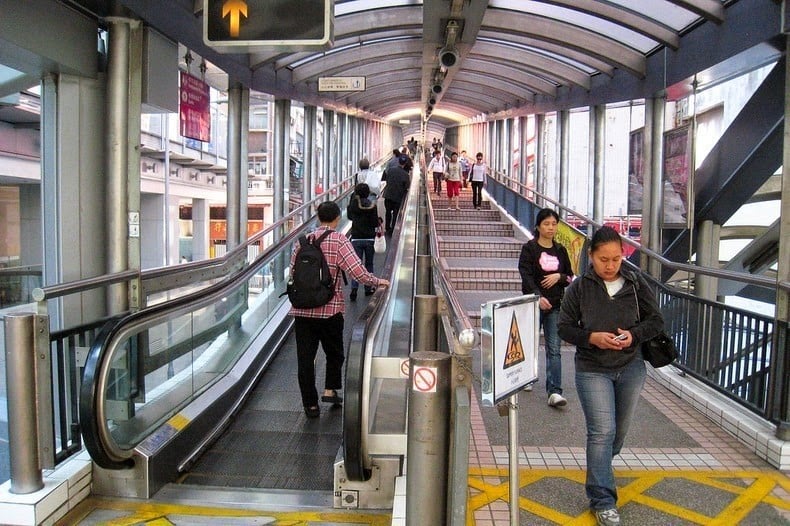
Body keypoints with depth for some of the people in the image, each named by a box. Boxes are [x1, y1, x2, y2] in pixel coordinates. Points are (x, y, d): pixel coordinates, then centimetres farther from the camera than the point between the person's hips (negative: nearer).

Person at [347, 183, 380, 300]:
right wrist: (379, 220, 10)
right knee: (368, 264, 14)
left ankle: (354, 288, -15)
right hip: (369, 238, 0)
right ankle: (368, 288, 22)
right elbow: (375, 223, -9)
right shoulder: (372, 206, -11)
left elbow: (349, 216, 12)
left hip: (356, 239, 1)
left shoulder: (353, 204, -5)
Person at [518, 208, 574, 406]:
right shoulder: (529, 248, -3)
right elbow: (526, 276, -14)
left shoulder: (560, 250, 10)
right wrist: (538, 297, -29)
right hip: (534, 303, -2)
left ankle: (554, 392, -8)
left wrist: (559, 276, -7)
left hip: (556, 305, 3)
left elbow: (571, 277, 16)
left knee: (554, 349, -5)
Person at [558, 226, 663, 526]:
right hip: (592, 370, -3)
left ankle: (599, 469, 46)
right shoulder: (579, 288, -7)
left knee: (619, 431, 16)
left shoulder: (636, 284, -2)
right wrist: (592, 337, -21)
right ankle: (602, 500, 0)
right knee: (602, 431, -9)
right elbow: (565, 328, -3)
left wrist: (634, 335, -15)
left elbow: (656, 320, 4)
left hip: (631, 368, 3)